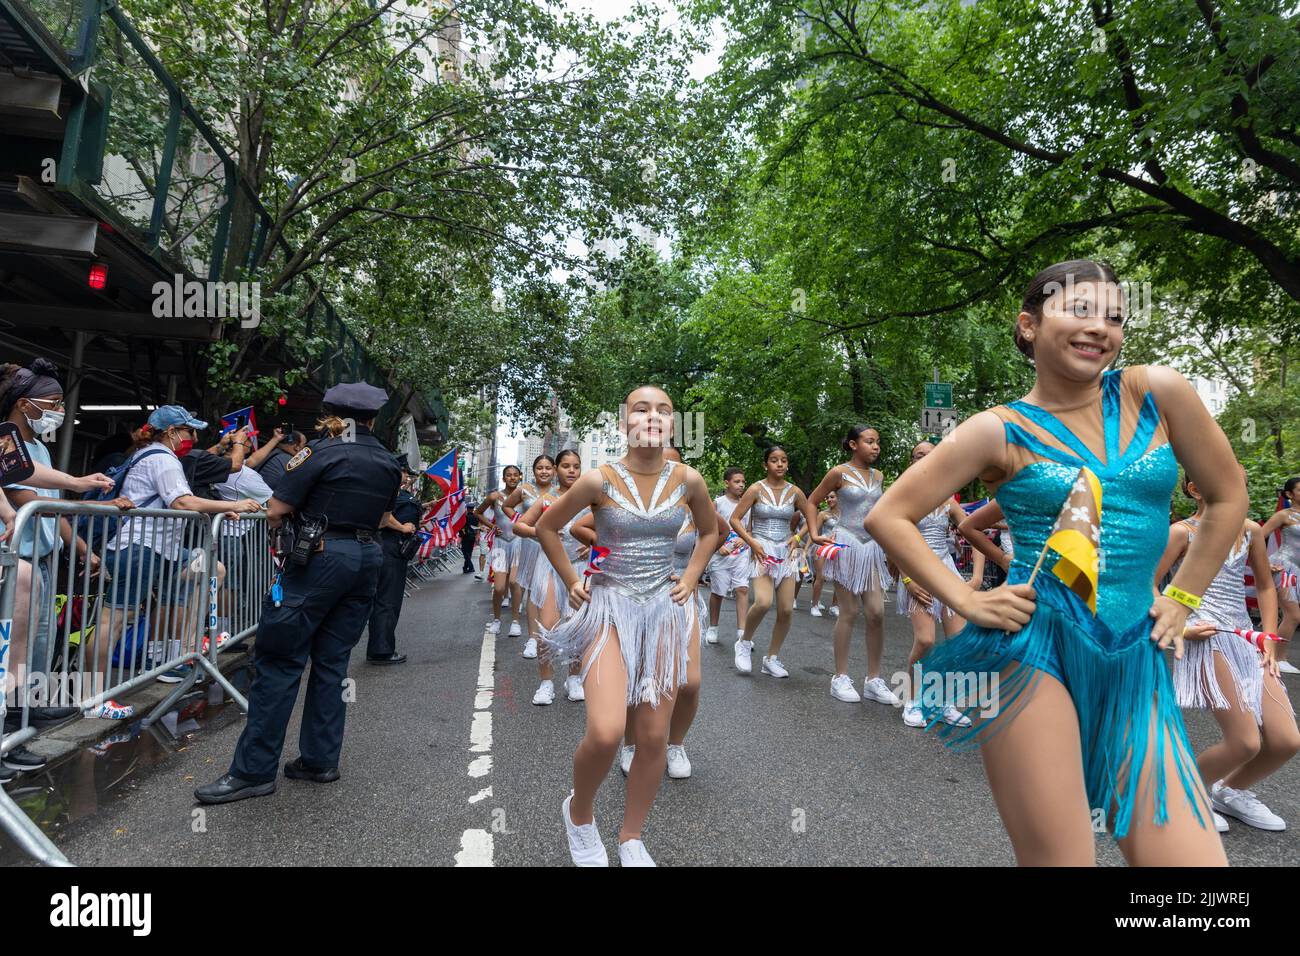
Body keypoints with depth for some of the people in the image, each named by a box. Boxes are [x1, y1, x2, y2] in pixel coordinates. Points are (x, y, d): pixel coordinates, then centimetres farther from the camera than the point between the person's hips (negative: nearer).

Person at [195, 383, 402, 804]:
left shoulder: (323, 451, -7)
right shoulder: (388, 463, 12)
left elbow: (276, 512, -8)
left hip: (320, 556, -6)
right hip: (367, 560, 7)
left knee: (279, 659, 0)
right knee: (331, 662, 12)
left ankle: (254, 770, 4)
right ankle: (320, 760, 18)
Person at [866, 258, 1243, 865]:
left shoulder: (1157, 392, 5)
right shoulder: (999, 431, -3)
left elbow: (1227, 498, 16)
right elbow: (888, 517, -3)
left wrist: (1181, 599, 11)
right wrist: (965, 601, -8)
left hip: (1133, 657, 4)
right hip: (1033, 647, -4)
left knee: (1194, 855, -1)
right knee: (1058, 858, 0)